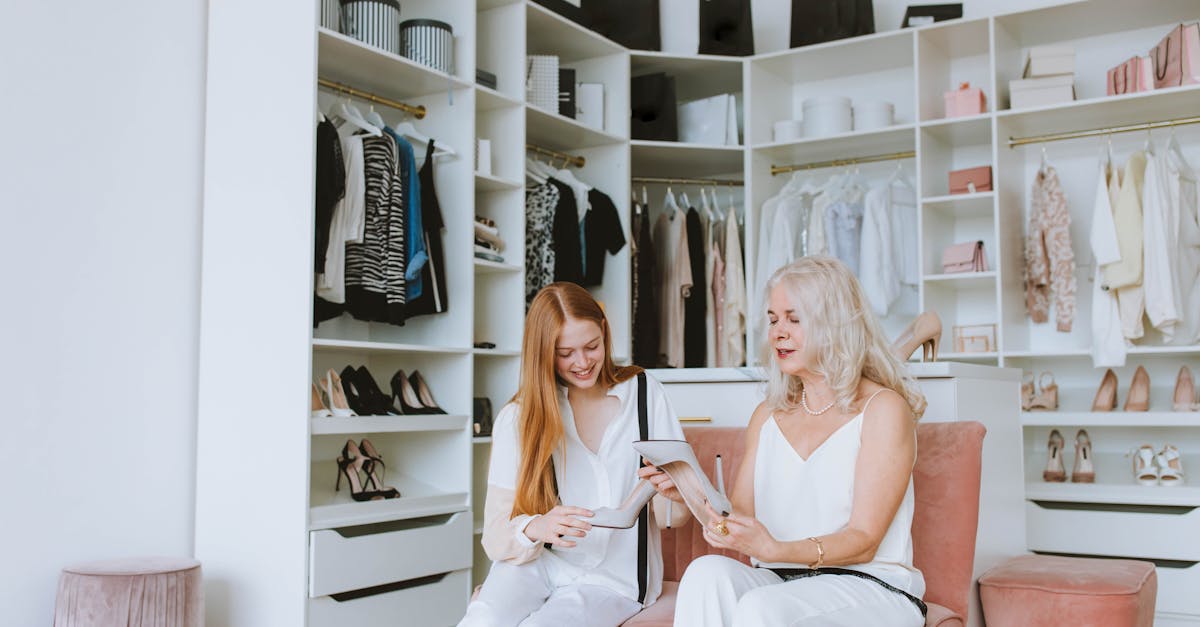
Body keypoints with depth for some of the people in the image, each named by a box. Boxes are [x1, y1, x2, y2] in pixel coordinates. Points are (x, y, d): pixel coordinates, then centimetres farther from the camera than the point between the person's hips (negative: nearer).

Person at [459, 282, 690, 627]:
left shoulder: (646, 394, 1)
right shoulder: (518, 417, -1)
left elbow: (673, 517, 2)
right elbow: (496, 534, -6)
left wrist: (674, 494, -21)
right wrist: (536, 529, -28)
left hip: (613, 577, 0)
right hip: (537, 562, 1)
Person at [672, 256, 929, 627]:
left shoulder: (884, 408, -3)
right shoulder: (767, 415, 16)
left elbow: (863, 541, -10)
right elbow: (739, 514, 9)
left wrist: (775, 550, -27)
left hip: (867, 589, -5)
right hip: (777, 582, 5)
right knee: (707, 572, -28)